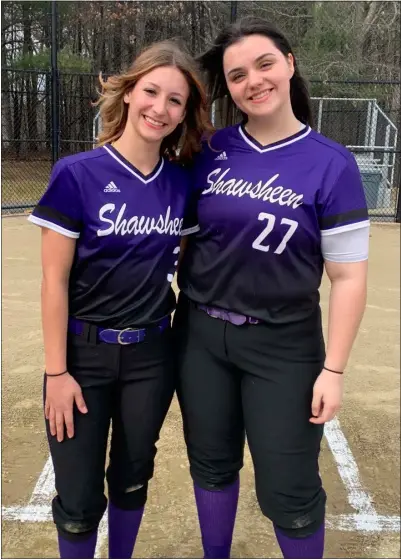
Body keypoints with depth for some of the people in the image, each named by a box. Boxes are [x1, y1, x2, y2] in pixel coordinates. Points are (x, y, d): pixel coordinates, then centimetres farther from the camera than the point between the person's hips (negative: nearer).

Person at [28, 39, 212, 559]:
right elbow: (54, 280, -11)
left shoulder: (182, 182, -1)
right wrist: (56, 371, -11)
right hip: (84, 353, -3)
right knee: (79, 501, 7)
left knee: (132, 479, 20)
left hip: (151, 355, 4)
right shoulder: (77, 174, -13)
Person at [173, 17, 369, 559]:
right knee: (211, 465, 19)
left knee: (289, 490, 7)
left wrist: (333, 369, -10)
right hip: (200, 334, 4)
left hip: (282, 346, -3)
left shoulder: (331, 164, -9)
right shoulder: (210, 151, -1)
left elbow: (348, 277, -9)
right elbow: (180, 233, 11)